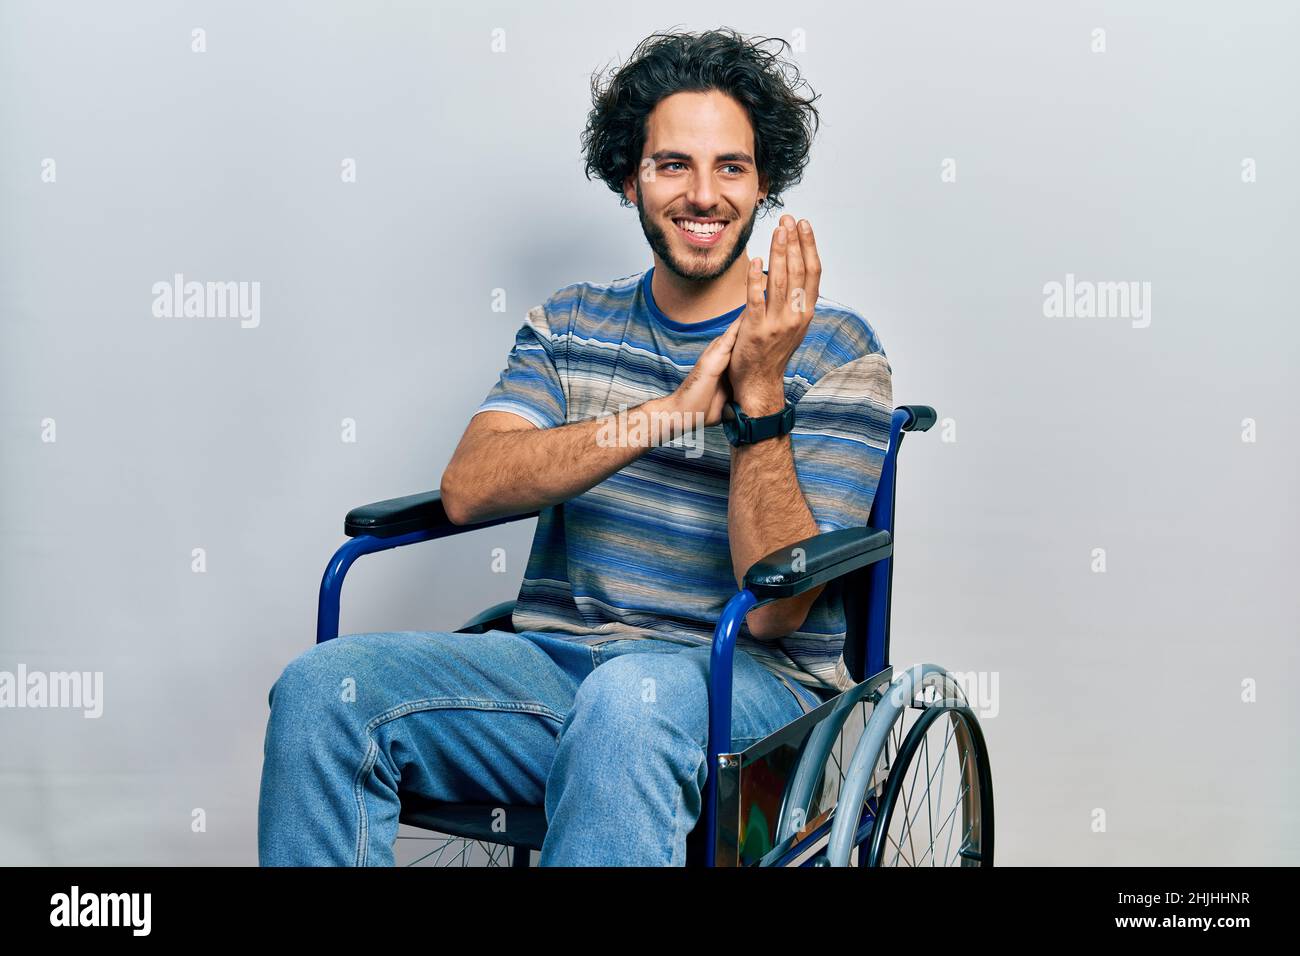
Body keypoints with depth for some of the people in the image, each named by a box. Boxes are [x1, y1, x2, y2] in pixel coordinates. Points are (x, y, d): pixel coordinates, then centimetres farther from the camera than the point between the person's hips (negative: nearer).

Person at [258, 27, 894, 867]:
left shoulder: (836, 352, 1)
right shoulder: (570, 324, 13)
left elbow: (775, 610, -9)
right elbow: (468, 490, -7)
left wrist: (760, 396, -20)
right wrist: (669, 412, -17)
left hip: (751, 681, -3)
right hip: (556, 661, 4)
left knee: (630, 694, -39)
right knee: (322, 688, -23)